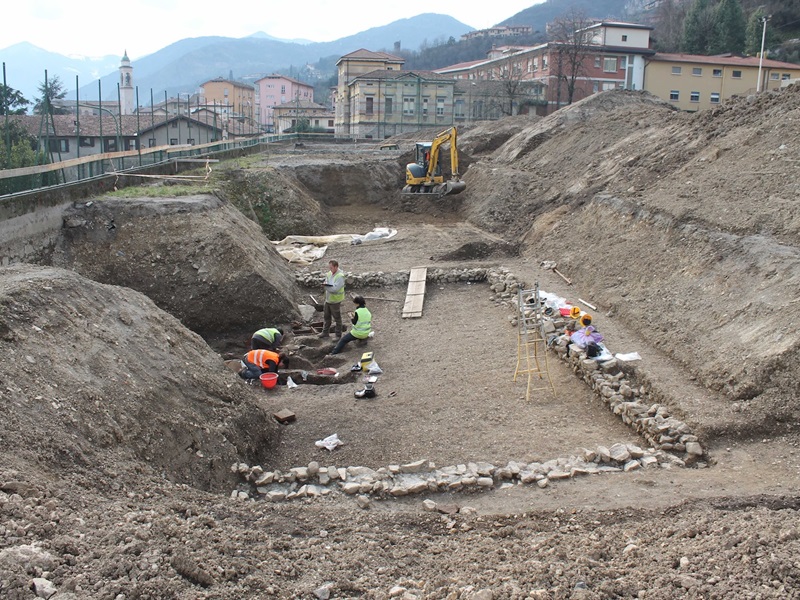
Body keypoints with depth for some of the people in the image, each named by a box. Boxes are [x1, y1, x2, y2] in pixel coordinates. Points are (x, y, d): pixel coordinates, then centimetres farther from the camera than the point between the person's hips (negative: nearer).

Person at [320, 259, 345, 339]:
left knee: (337, 318, 7)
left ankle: (338, 335, 19)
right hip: (328, 299, 7)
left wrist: (326, 286, -21)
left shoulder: (340, 276, -22)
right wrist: (330, 286, -19)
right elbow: (326, 283, 1)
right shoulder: (329, 273, 1)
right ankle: (325, 332, 33)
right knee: (326, 316, 18)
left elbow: (335, 289, -28)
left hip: (335, 300, -7)